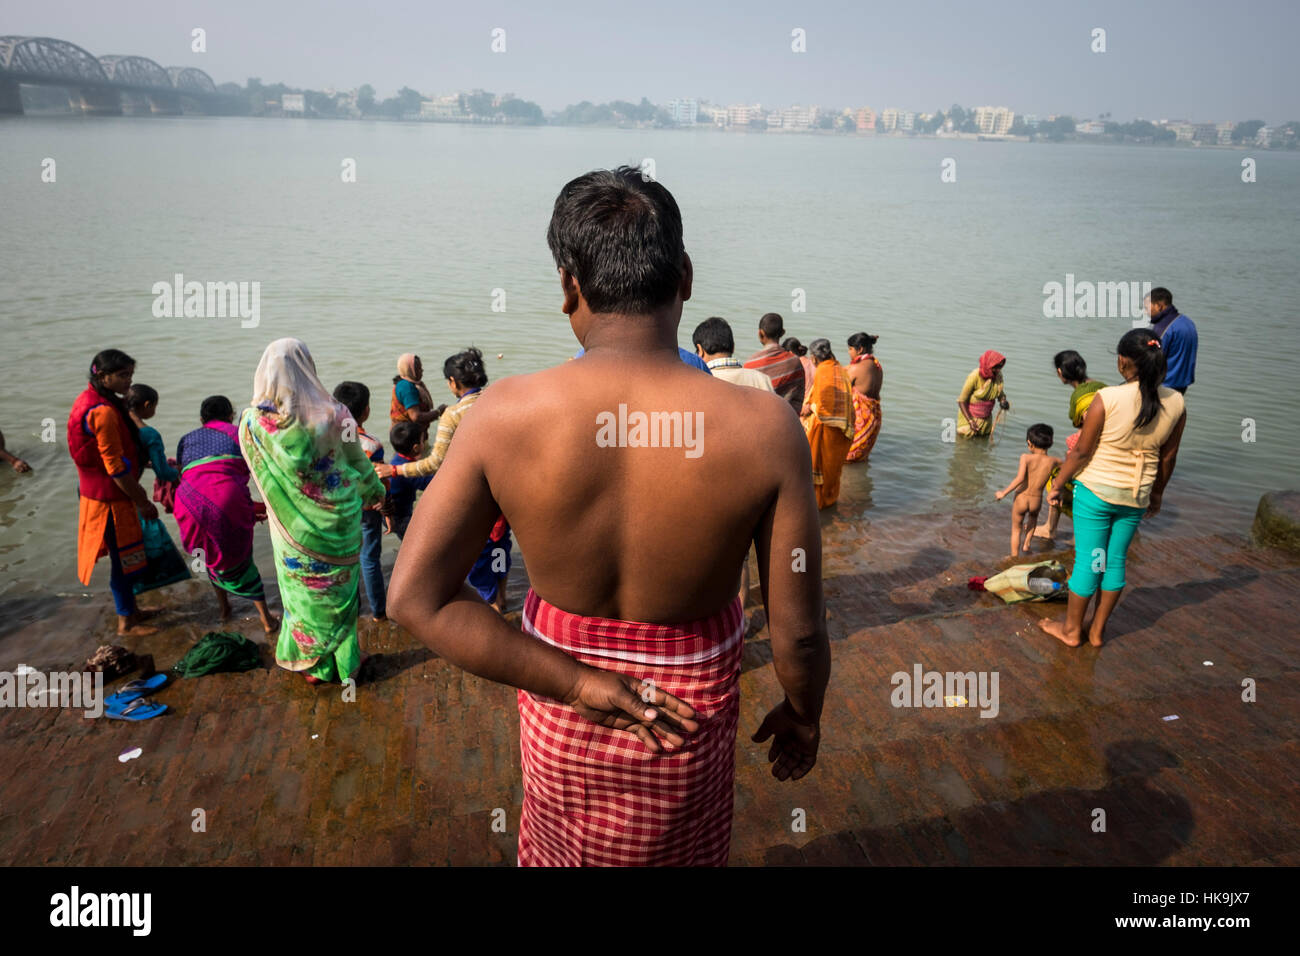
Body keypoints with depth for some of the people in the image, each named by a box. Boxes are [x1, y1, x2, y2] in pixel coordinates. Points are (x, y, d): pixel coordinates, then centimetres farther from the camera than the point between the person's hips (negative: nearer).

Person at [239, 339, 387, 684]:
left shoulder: (251, 423, -15)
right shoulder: (333, 416, -19)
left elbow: (258, 475, 0)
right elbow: (360, 465, -4)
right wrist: (376, 492, 16)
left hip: (292, 527, 1)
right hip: (336, 523, -1)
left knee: (303, 594, 18)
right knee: (340, 590, 18)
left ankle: (313, 667, 34)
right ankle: (345, 661, 33)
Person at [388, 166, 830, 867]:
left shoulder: (504, 414, -22)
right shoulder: (763, 428, -25)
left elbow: (416, 597, -20)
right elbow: (797, 631, -17)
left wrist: (582, 686, -16)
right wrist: (803, 717, 5)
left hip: (560, 721, 1)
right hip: (692, 719, 0)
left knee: (561, 843, 33)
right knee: (680, 850, 31)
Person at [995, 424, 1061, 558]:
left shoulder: (1026, 458, -16)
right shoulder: (1053, 461, -7)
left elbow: (1020, 478, -27)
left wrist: (1004, 493, -21)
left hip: (1021, 499, -2)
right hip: (1036, 501, 3)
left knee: (1016, 528, 19)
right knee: (1033, 517, 38)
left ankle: (1015, 556, 26)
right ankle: (1026, 544, 36)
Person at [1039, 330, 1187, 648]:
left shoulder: (1108, 399, -20)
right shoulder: (1175, 403, -6)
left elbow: (1081, 451, -13)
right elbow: (1168, 457, 5)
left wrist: (1058, 485, 1)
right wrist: (1157, 494, 20)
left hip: (1096, 490, -4)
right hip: (1136, 497, 4)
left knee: (1086, 560, 7)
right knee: (1115, 561, 16)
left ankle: (1072, 629, 22)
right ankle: (1098, 630, 28)